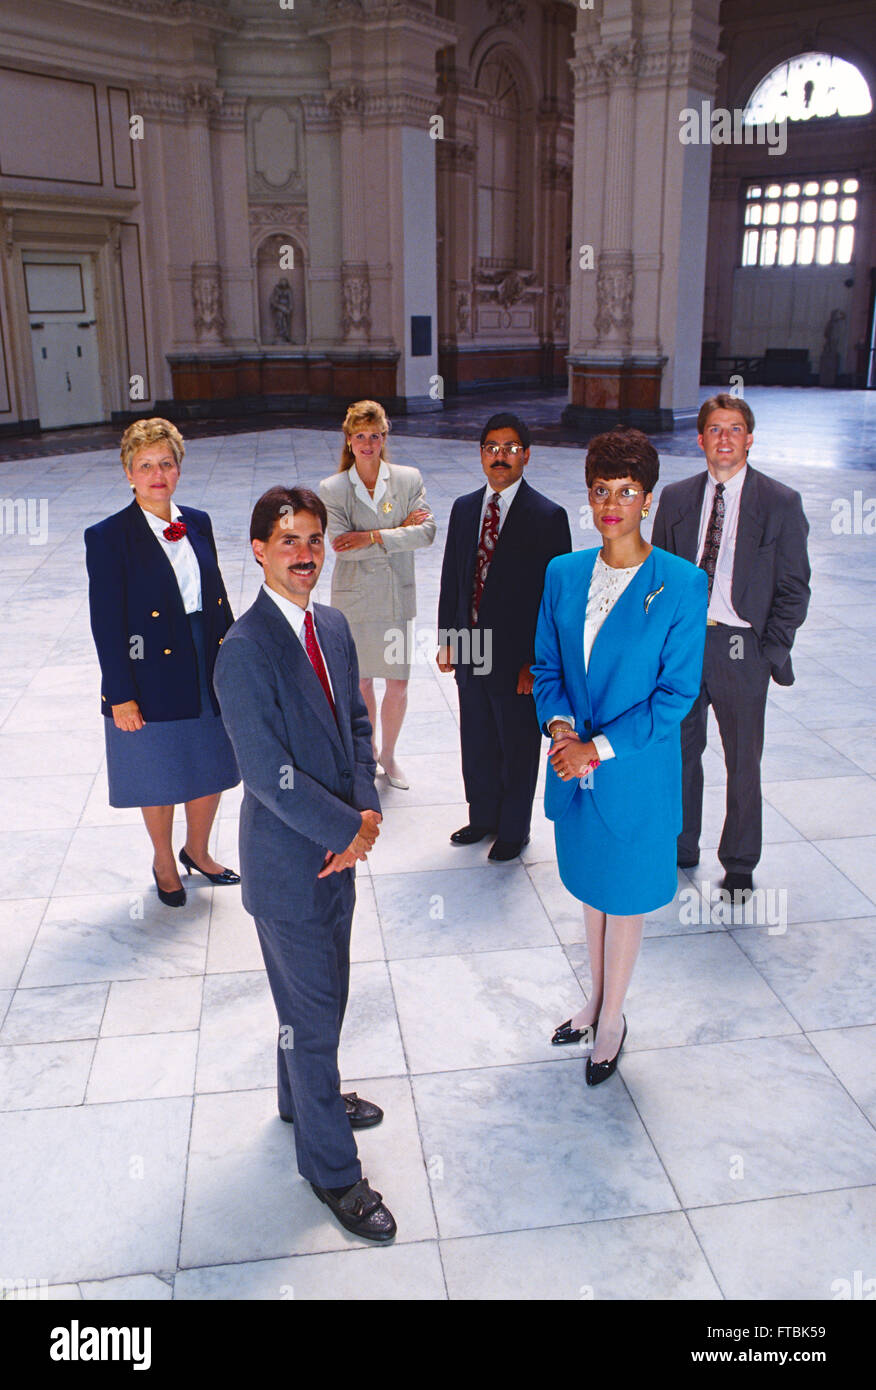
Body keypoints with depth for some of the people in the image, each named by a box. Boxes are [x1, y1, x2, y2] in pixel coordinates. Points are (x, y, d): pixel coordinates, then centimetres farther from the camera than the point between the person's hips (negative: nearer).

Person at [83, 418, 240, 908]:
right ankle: (164, 864, 36)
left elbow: (219, 600, 9)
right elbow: (106, 622, -12)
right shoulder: (108, 537, -11)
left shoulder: (198, 524, 4)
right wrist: (120, 696, -14)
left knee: (212, 771, 15)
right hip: (154, 680, -4)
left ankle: (197, 851, 41)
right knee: (161, 781, 12)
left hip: (210, 674, 5)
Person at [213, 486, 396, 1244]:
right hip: (289, 864, -7)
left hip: (339, 846, 8)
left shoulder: (334, 625, 3)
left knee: (320, 995, 25)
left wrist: (367, 809, -6)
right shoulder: (246, 650, -23)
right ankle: (332, 1167, 26)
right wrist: (349, 829, -17)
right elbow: (270, 774, -25)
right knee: (314, 1012, 7)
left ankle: (306, 1096, 50)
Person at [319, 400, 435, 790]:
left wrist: (372, 536, -21)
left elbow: (427, 531, -13)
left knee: (398, 685, 4)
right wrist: (400, 529, -15)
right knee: (361, 683, 12)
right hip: (354, 598, 0)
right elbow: (341, 546, -15)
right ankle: (367, 753, 33)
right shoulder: (332, 488, -3)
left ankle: (389, 755, 26)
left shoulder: (409, 480, -1)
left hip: (397, 597, 1)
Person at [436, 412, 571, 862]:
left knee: (517, 747, 10)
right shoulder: (464, 508, 7)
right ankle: (482, 818, 39)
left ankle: (513, 830, 29)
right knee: (476, 742, 18)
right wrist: (446, 639, 8)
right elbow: (451, 577, 11)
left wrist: (537, 661, -15)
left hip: (517, 656, -5)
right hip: (469, 651, 5)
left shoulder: (548, 516, -11)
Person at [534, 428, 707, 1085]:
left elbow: (677, 692, -14)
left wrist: (598, 748, -19)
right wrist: (558, 724, -13)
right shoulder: (563, 574, 0)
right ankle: (598, 998, 44)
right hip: (575, 768, 4)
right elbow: (547, 666, 7)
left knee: (624, 897, 13)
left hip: (636, 775, -4)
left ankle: (613, 1017, 36)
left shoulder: (683, 584, -14)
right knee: (591, 888, 22)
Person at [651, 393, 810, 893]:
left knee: (743, 763, 8)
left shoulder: (781, 502, -3)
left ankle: (739, 866, 25)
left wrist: (771, 652, -8)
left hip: (740, 646, -3)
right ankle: (681, 848, 33)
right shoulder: (676, 498, 6)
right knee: (680, 752, 14)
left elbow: (794, 588, -2)